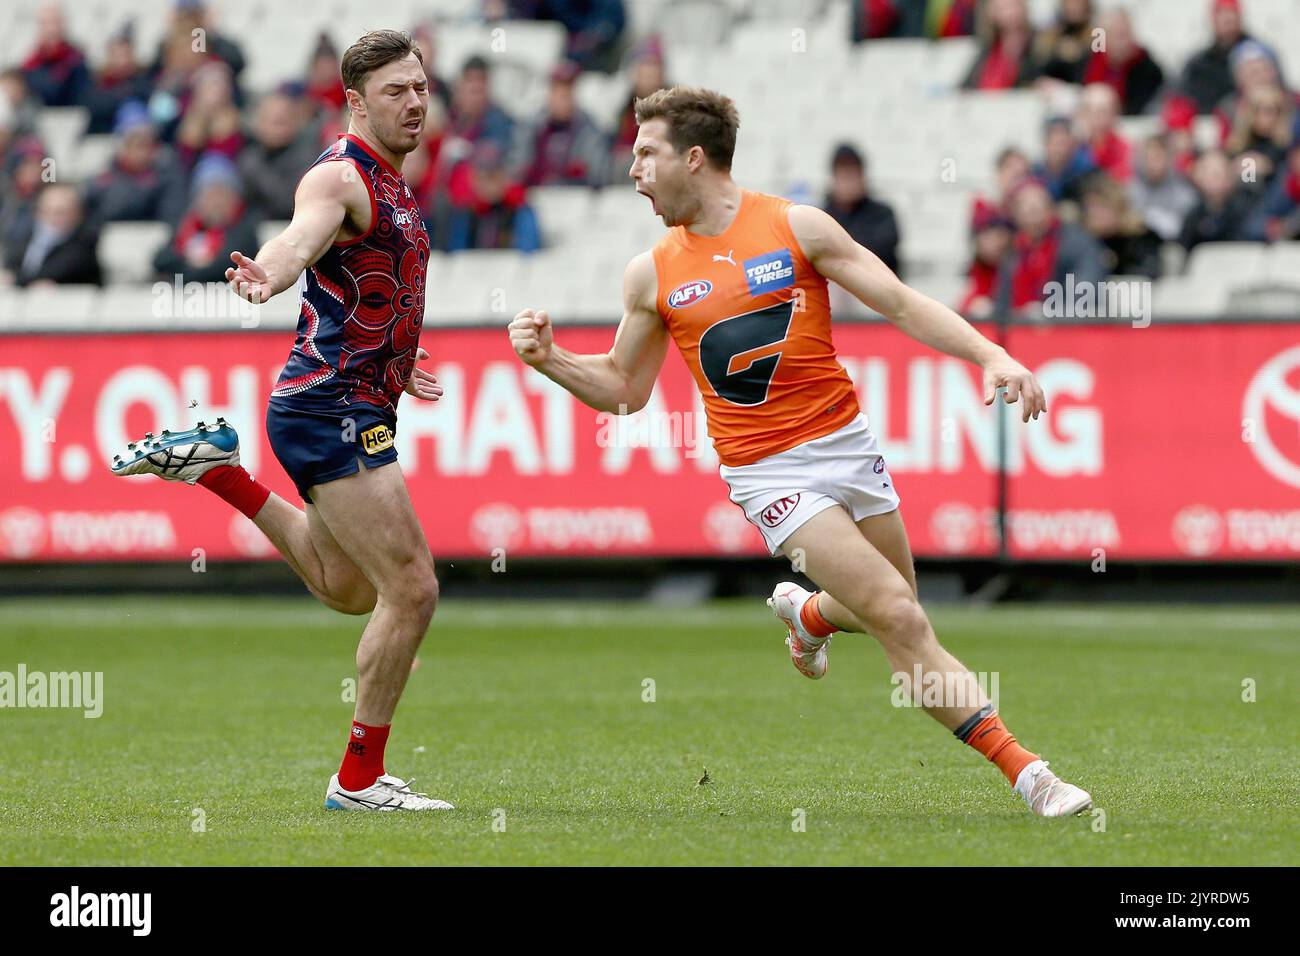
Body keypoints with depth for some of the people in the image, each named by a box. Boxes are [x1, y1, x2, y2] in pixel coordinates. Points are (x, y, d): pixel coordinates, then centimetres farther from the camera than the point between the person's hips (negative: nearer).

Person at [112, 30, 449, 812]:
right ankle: (360, 779, -2)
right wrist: (267, 273, -59)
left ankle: (216, 469, 27)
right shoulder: (339, 177, -14)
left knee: (344, 590, 24)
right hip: (334, 411, -10)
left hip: (358, 411, 10)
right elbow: (302, 239, -37)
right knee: (411, 589, -11)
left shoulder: (392, 186, 15)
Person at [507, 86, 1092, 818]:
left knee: (897, 614, 10)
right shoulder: (652, 275, 2)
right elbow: (624, 388, 13)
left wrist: (991, 356, -13)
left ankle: (809, 612, 44)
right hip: (768, 471, -2)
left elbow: (902, 305, -2)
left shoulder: (796, 227, -3)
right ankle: (1023, 770, -12)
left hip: (847, 441, 2)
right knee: (901, 621, -14)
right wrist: (550, 359, -3)